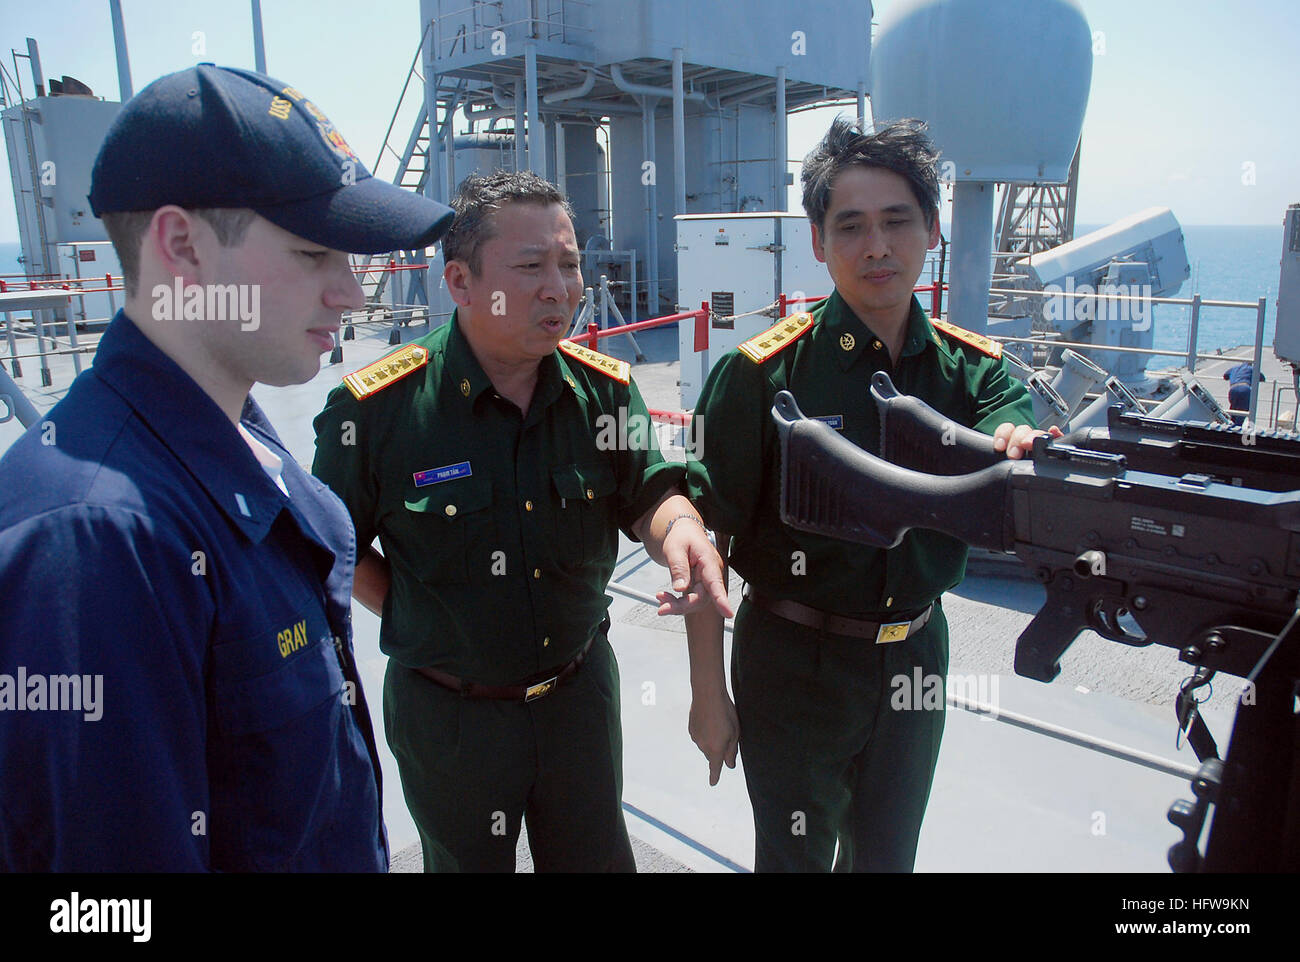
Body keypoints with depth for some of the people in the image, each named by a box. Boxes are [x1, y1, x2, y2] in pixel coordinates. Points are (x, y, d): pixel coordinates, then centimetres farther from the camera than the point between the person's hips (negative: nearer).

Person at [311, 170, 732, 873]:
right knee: (467, 861, 25)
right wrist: (413, 618, -10)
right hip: (446, 714, -2)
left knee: (597, 857, 25)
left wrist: (678, 529, -28)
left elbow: (649, 492, -6)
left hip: (580, 692, 3)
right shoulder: (377, 410, -19)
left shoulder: (605, 387, -8)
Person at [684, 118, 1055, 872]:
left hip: (917, 656, 4)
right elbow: (706, 539, -13)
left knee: (887, 852, 24)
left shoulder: (973, 369, -5)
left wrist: (1023, 454, -44)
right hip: (795, 663, -3)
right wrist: (709, 693, -12)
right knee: (795, 855, 15)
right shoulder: (763, 373, -16)